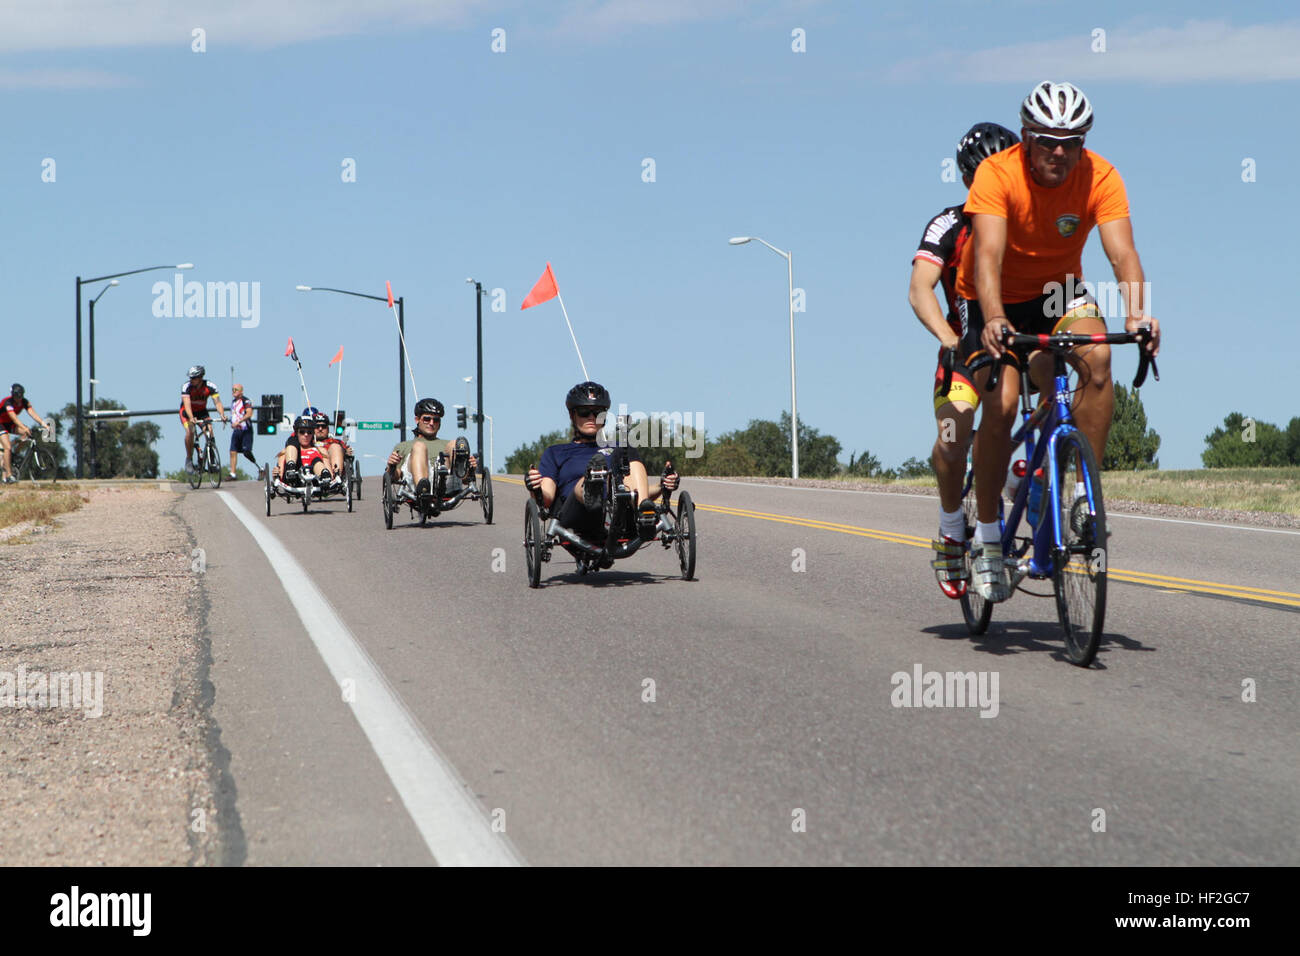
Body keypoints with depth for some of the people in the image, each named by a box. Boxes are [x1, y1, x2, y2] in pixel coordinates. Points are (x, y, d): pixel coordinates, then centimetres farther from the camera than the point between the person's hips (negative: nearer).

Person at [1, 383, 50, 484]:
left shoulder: (24, 402, -13)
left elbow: (33, 413, -24)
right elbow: (14, 418, -45)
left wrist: (43, 424, -40)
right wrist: (24, 428, -59)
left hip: (10, 424, 6)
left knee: (27, 433, -20)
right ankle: (8, 476, -21)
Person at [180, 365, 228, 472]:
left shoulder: (210, 387, -21)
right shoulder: (186, 387, -27)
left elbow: (217, 402, -28)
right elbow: (187, 404, -37)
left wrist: (222, 415, -47)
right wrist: (191, 418, -54)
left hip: (202, 412, 2)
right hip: (187, 413, -2)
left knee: (209, 429, -23)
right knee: (190, 431, -28)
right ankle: (189, 459, -14)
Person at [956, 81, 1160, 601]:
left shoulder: (1100, 177, -20)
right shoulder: (997, 173, -26)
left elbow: (1122, 251, -31)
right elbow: (988, 255, -37)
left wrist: (1137, 314, -49)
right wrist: (994, 320, -55)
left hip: (1057, 290, 2)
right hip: (995, 301, -2)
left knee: (1097, 359, -28)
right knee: (1001, 403, -21)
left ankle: (1084, 491, -16)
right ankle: (987, 536, -6)